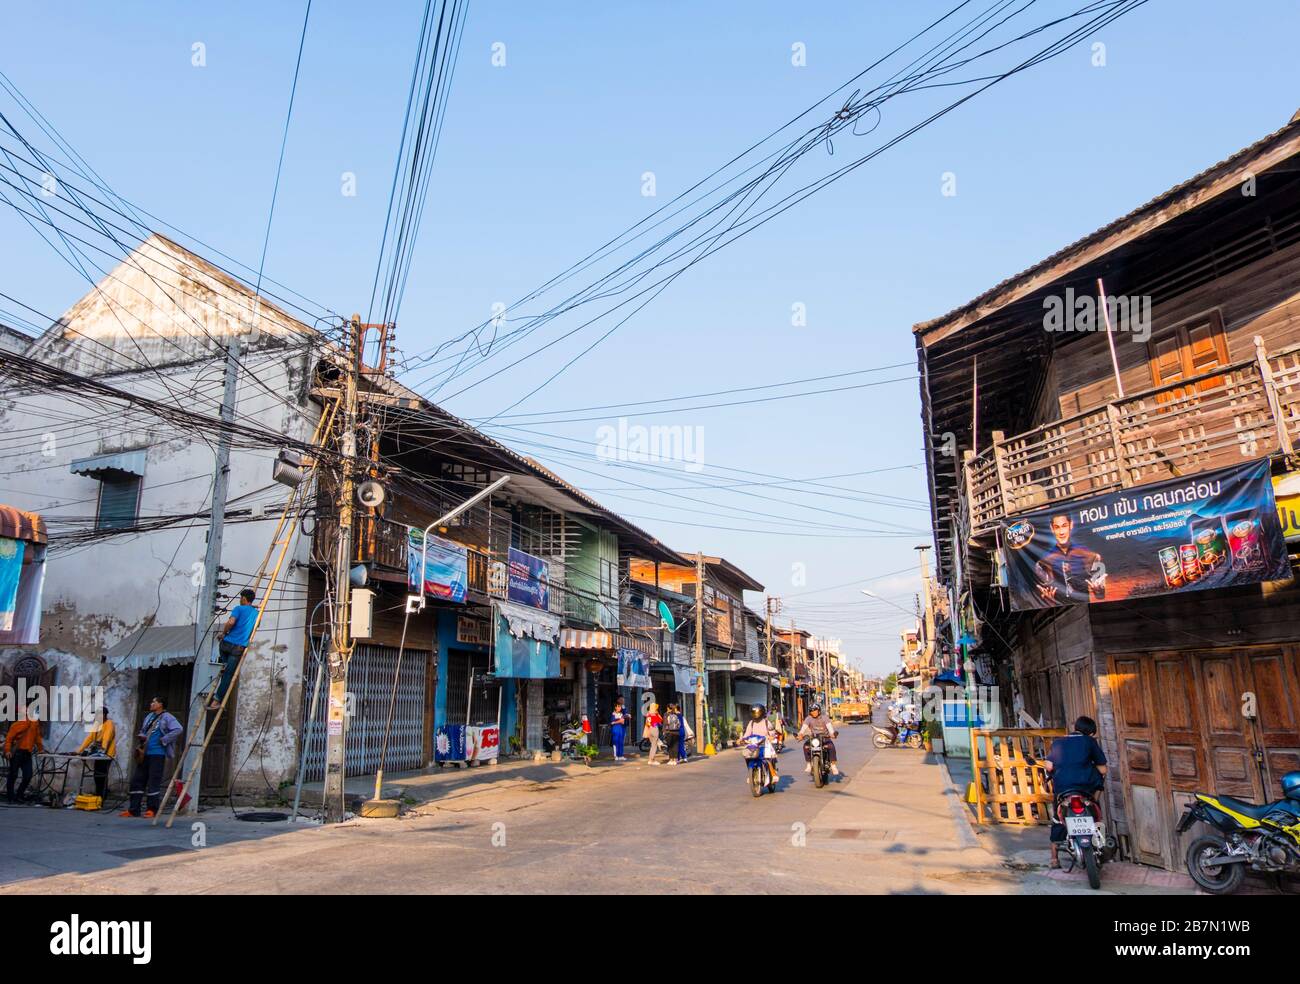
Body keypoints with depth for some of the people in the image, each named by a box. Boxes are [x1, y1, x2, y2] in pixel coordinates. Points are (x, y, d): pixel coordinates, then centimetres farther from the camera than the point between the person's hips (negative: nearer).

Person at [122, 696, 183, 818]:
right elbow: (142, 730, 30)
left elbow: (178, 729, -19)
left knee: (154, 782, -4)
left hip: (157, 754, -8)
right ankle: (133, 809, 14)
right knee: (137, 780, 7)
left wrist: (164, 740, -17)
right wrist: (141, 737, 7)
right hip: (144, 754, 8)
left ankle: (152, 809, 4)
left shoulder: (166, 717, -7)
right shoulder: (149, 716, 18)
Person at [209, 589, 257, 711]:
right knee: (228, 675, 3)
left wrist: (223, 633, -1)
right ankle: (217, 700, -2)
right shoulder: (255, 613, 14)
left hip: (227, 643, -2)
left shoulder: (239, 608, -2)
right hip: (240, 647, 2)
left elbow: (231, 622, -18)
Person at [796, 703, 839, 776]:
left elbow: (829, 726, -21)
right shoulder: (808, 719, 0)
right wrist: (800, 734, -38)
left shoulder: (824, 718, -3)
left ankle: (833, 765, -21)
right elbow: (804, 727, -16)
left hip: (825, 737, -1)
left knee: (831, 746, -32)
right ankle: (809, 764, -14)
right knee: (805, 746, -27)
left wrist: (832, 733, -43)